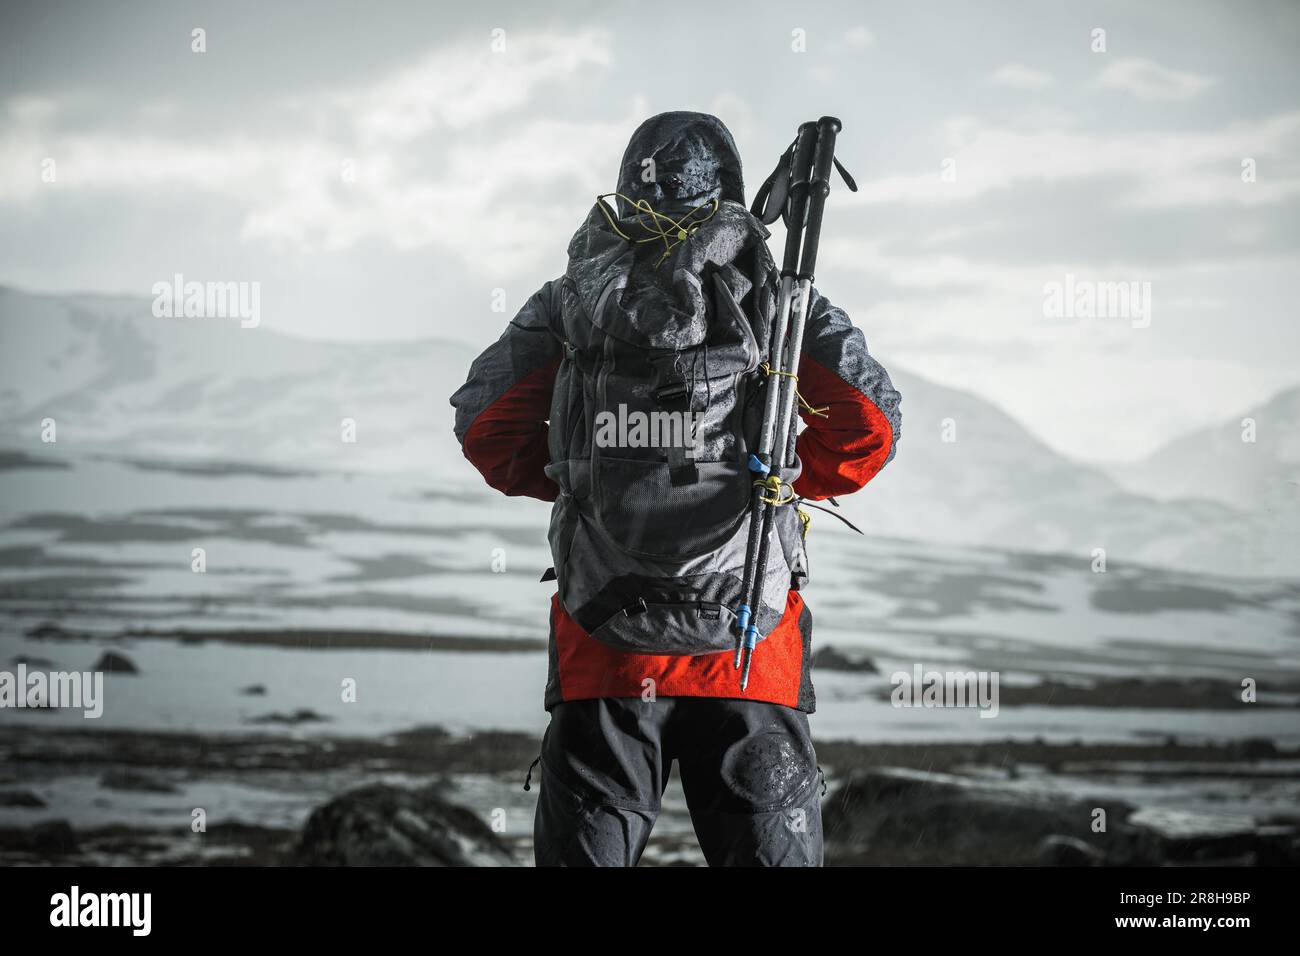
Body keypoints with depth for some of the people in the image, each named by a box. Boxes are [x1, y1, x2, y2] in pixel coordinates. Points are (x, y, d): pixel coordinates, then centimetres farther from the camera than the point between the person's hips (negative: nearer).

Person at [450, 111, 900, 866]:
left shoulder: (576, 299, 6)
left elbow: (486, 424, 3)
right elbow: (870, 425, -5)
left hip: (602, 632, 1)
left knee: (588, 847, 8)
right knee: (770, 849, 7)